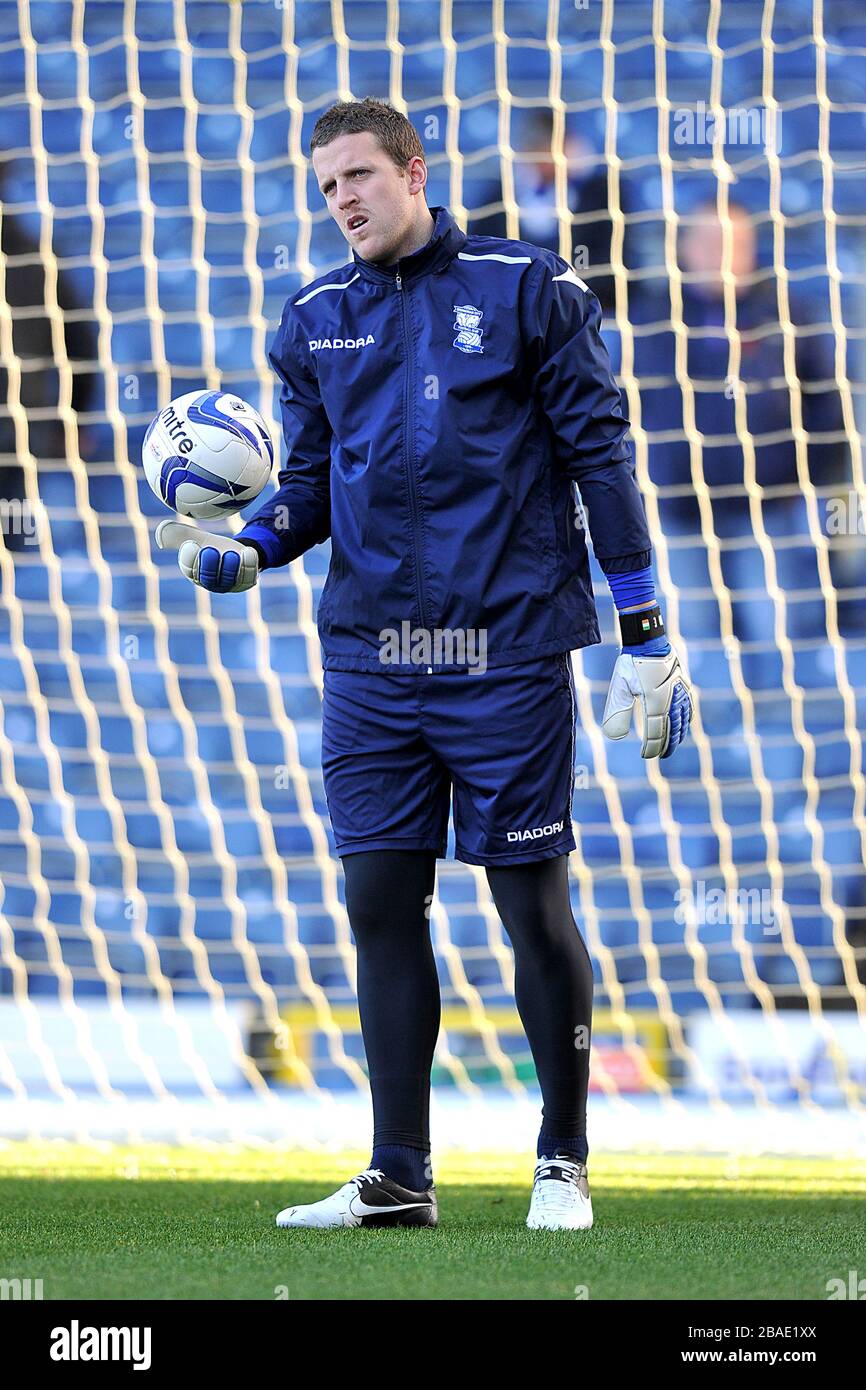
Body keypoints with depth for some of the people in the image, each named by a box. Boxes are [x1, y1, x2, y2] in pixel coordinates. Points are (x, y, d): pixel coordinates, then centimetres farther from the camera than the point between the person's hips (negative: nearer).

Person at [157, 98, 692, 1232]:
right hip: (371, 658, 4)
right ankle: (398, 1179, 9)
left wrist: (646, 638, -2)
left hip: (507, 649, -4)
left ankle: (564, 1165, 11)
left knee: (533, 901, -1)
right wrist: (245, 552, -6)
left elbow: (599, 455, 1)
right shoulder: (315, 320, 12)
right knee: (380, 901, 3)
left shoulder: (526, 287, 0)